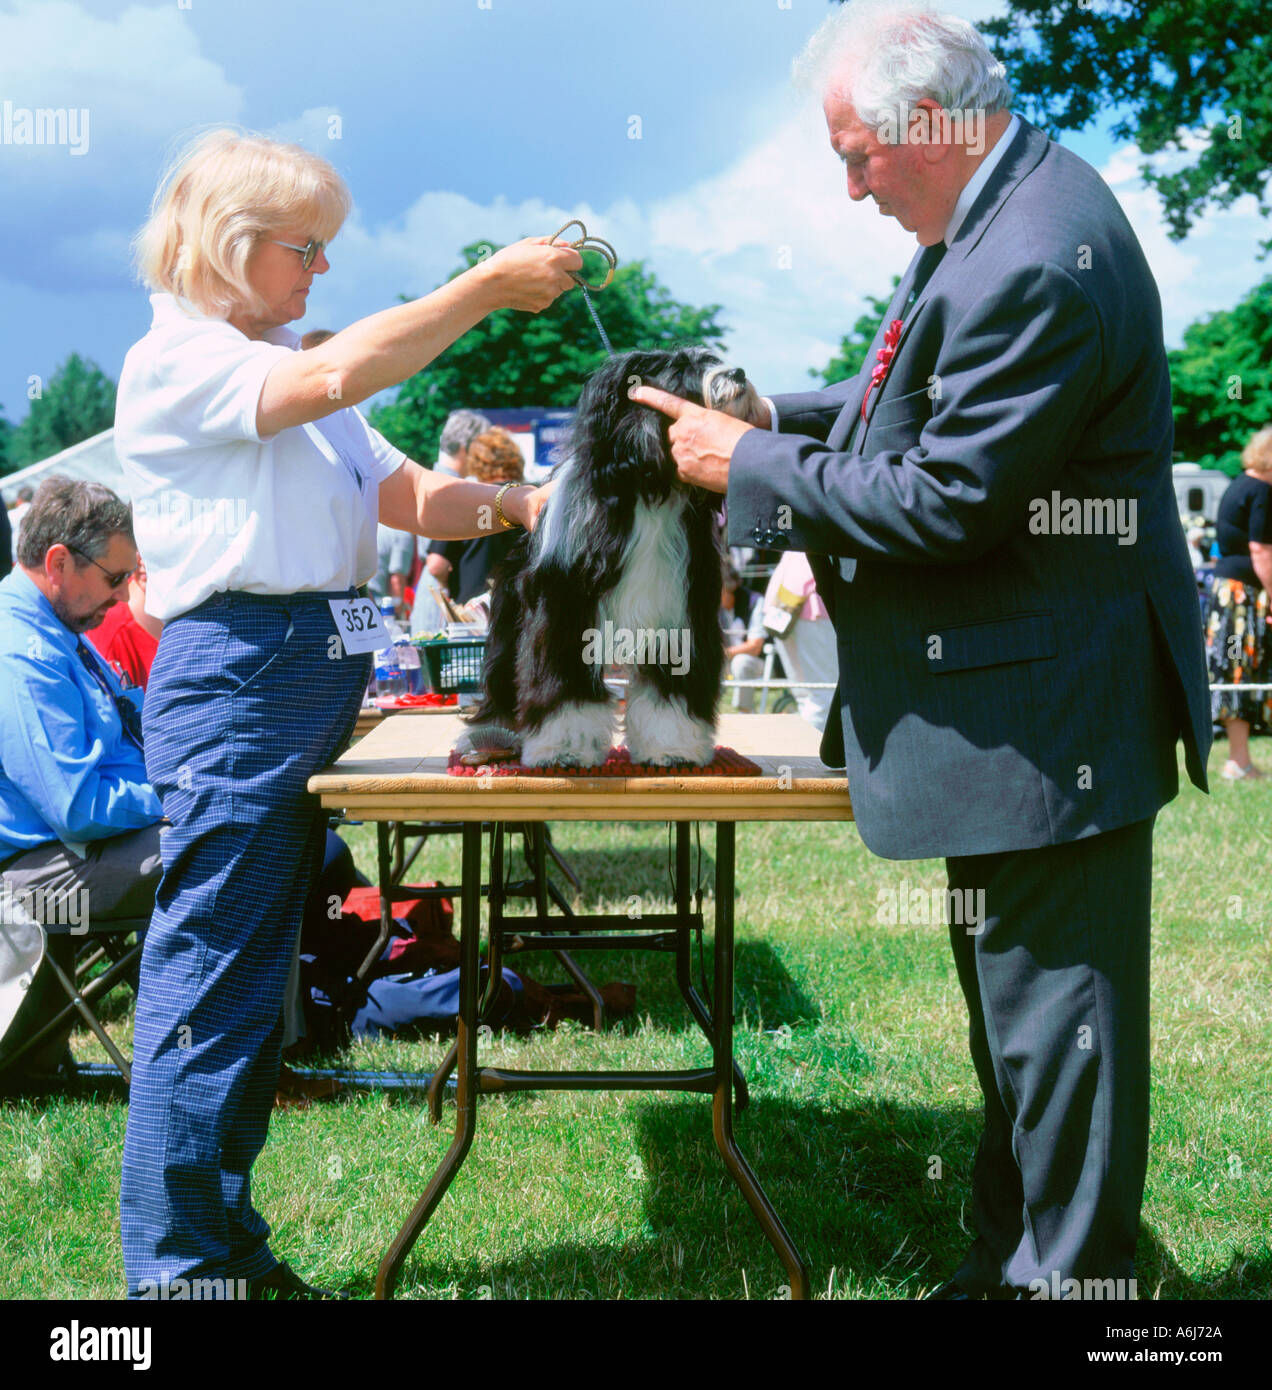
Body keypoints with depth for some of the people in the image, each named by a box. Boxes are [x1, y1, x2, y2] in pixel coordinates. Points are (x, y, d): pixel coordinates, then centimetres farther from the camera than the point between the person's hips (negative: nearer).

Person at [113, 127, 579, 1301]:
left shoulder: (286, 371, 20)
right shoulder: (175, 360, -4)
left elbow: (407, 494, 13)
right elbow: (338, 377, -19)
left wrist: (520, 504, -4)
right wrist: (491, 285, -17)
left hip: (316, 677, 9)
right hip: (238, 677, -9)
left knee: (258, 976, 12)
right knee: (210, 974, -5)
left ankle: (226, 1240, 22)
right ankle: (171, 1262, 3)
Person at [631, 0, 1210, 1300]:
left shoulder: (1038, 264, -26)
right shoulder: (1000, 204, 8)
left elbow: (946, 502, -25)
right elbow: (921, 391, 19)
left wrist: (751, 467, -15)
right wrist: (773, 415, 7)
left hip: (1048, 707, -11)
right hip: (1004, 697, 11)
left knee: (1053, 1016, 2)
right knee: (1015, 1007, 22)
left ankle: (1068, 1271, 18)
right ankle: (1009, 1252, 38)